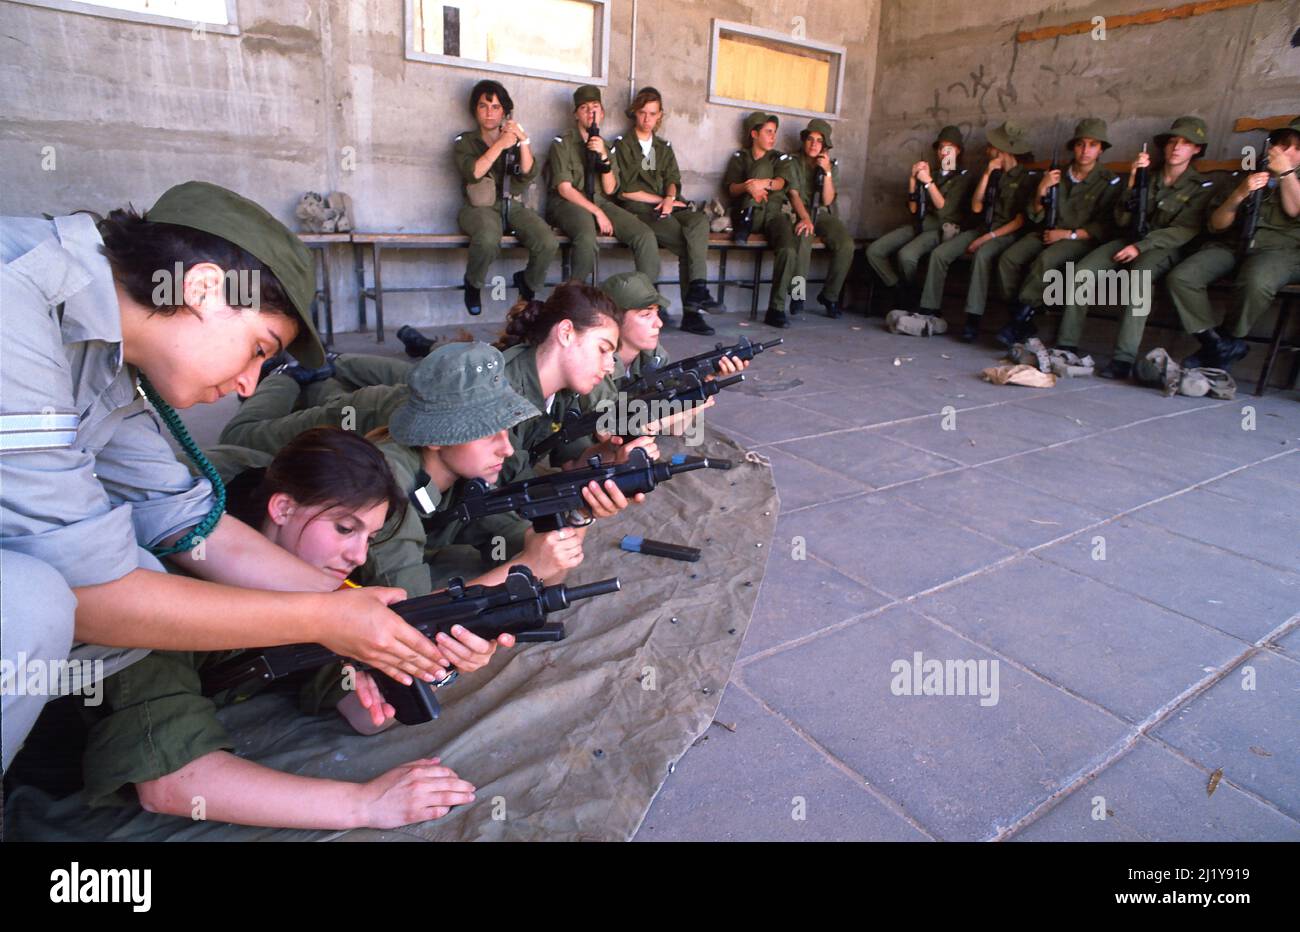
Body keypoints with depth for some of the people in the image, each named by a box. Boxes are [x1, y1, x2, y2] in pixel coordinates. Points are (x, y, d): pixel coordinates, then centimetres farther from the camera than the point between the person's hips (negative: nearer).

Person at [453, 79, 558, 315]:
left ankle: (528, 283, 6)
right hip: (480, 207, -3)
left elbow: (529, 174, 0)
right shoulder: (465, 141, 11)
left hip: (513, 206, 3)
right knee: (488, 240, -40)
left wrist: (523, 141, -13)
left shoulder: (514, 140, 17)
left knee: (549, 243, -27)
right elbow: (472, 173, -10)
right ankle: (473, 284, -7)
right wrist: (500, 145, -13)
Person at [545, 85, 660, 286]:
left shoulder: (606, 146, 18)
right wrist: (597, 213, -15)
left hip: (600, 202, 5)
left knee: (645, 235, -19)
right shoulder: (562, 143, 2)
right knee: (588, 236, -40)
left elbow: (609, 190, 6)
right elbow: (564, 189, -7)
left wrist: (603, 157, -10)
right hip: (567, 203, -5)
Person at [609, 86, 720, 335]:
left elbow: (673, 180, 14)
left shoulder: (664, 147, 25)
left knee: (700, 220, -31)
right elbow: (625, 190, -2)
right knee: (691, 243, -29)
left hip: (666, 207, 5)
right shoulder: (622, 145, 8)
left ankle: (697, 288, -38)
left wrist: (670, 198, -10)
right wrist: (661, 200, -3)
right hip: (637, 210, -4)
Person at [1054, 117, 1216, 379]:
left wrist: (1140, 246, -18)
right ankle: (1066, 346, -25)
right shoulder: (1147, 177, 15)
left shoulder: (1201, 186, 6)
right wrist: (1132, 181, -4)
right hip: (1130, 240, 4)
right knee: (1082, 271, -25)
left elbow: (1184, 231, -6)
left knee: (1139, 275, -38)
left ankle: (1124, 359, -44)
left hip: (1164, 249, -4)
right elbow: (1122, 220, 7)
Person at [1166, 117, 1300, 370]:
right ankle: (1217, 344, -19)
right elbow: (1217, 225, 12)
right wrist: (1240, 193, -3)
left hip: (1280, 248, -3)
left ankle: (1228, 342, -14)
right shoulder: (1250, 176, 24)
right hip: (1232, 244, 3)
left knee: (1255, 283, -40)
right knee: (1180, 277, -28)